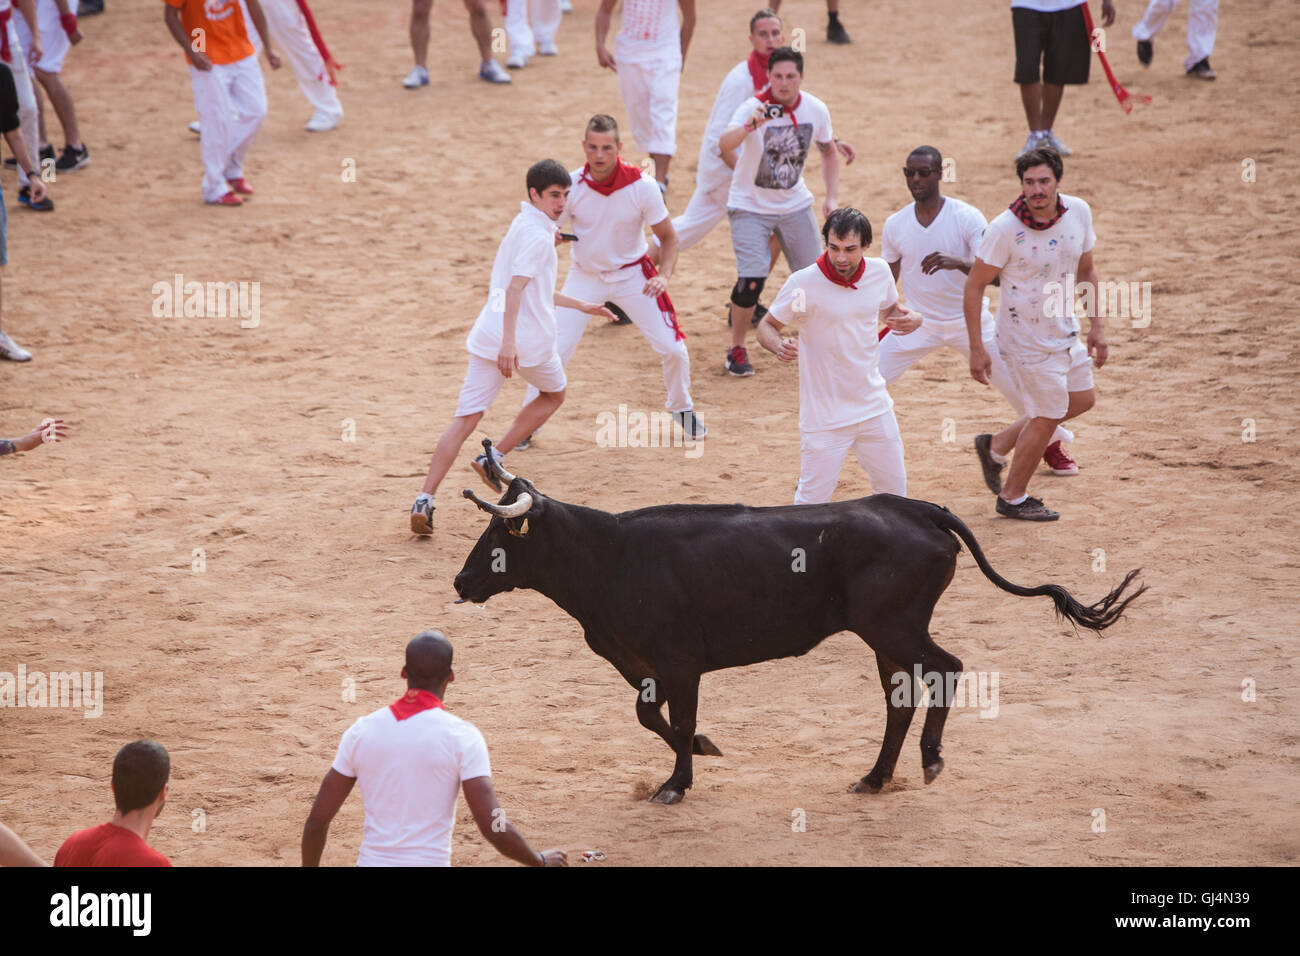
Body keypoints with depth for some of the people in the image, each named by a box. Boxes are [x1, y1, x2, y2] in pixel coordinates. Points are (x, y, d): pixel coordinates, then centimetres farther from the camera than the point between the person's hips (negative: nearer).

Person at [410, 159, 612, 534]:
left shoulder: (522, 226, 20)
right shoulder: (538, 235, -10)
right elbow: (515, 288, -21)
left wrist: (580, 305, 39)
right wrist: (509, 342, -28)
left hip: (488, 335, 7)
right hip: (527, 339, -7)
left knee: (465, 419, 0)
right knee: (554, 393, 23)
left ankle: (425, 500, -12)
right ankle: (494, 457, 14)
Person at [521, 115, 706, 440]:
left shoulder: (642, 187, -20)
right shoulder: (572, 185, -18)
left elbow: (668, 238, -8)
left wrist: (663, 276, -25)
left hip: (632, 274, 0)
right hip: (585, 276, 0)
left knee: (673, 348, -6)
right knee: (554, 352, -11)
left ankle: (682, 409, 24)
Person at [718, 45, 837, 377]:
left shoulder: (815, 109, -8)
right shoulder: (754, 107, -22)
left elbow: (829, 152, 10)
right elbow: (723, 145, -40)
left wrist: (831, 197, 1)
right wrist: (749, 126, -59)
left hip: (795, 203, 4)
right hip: (750, 206, -4)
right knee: (752, 279, -17)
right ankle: (736, 349, 3)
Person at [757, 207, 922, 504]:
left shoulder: (879, 272, -2)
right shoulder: (804, 283, -17)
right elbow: (766, 326, -7)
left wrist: (912, 318, -5)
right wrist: (779, 346, -30)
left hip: (875, 409, 5)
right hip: (825, 416, -5)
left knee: (894, 493, 15)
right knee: (812, 504, -7)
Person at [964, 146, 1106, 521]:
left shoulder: (1078, 212, -9)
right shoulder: (1004, 228, -25)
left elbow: (1086, 269, 8)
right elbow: (974, 286, -17)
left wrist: (1096, 326, 7)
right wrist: (977, 349, -17)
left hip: (1065, 331, 7)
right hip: (1027, 338, -7)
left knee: (1081, 399, 21)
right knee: (1047, 416, 4)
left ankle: (996, 447, 34)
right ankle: (1013, 497, 26)